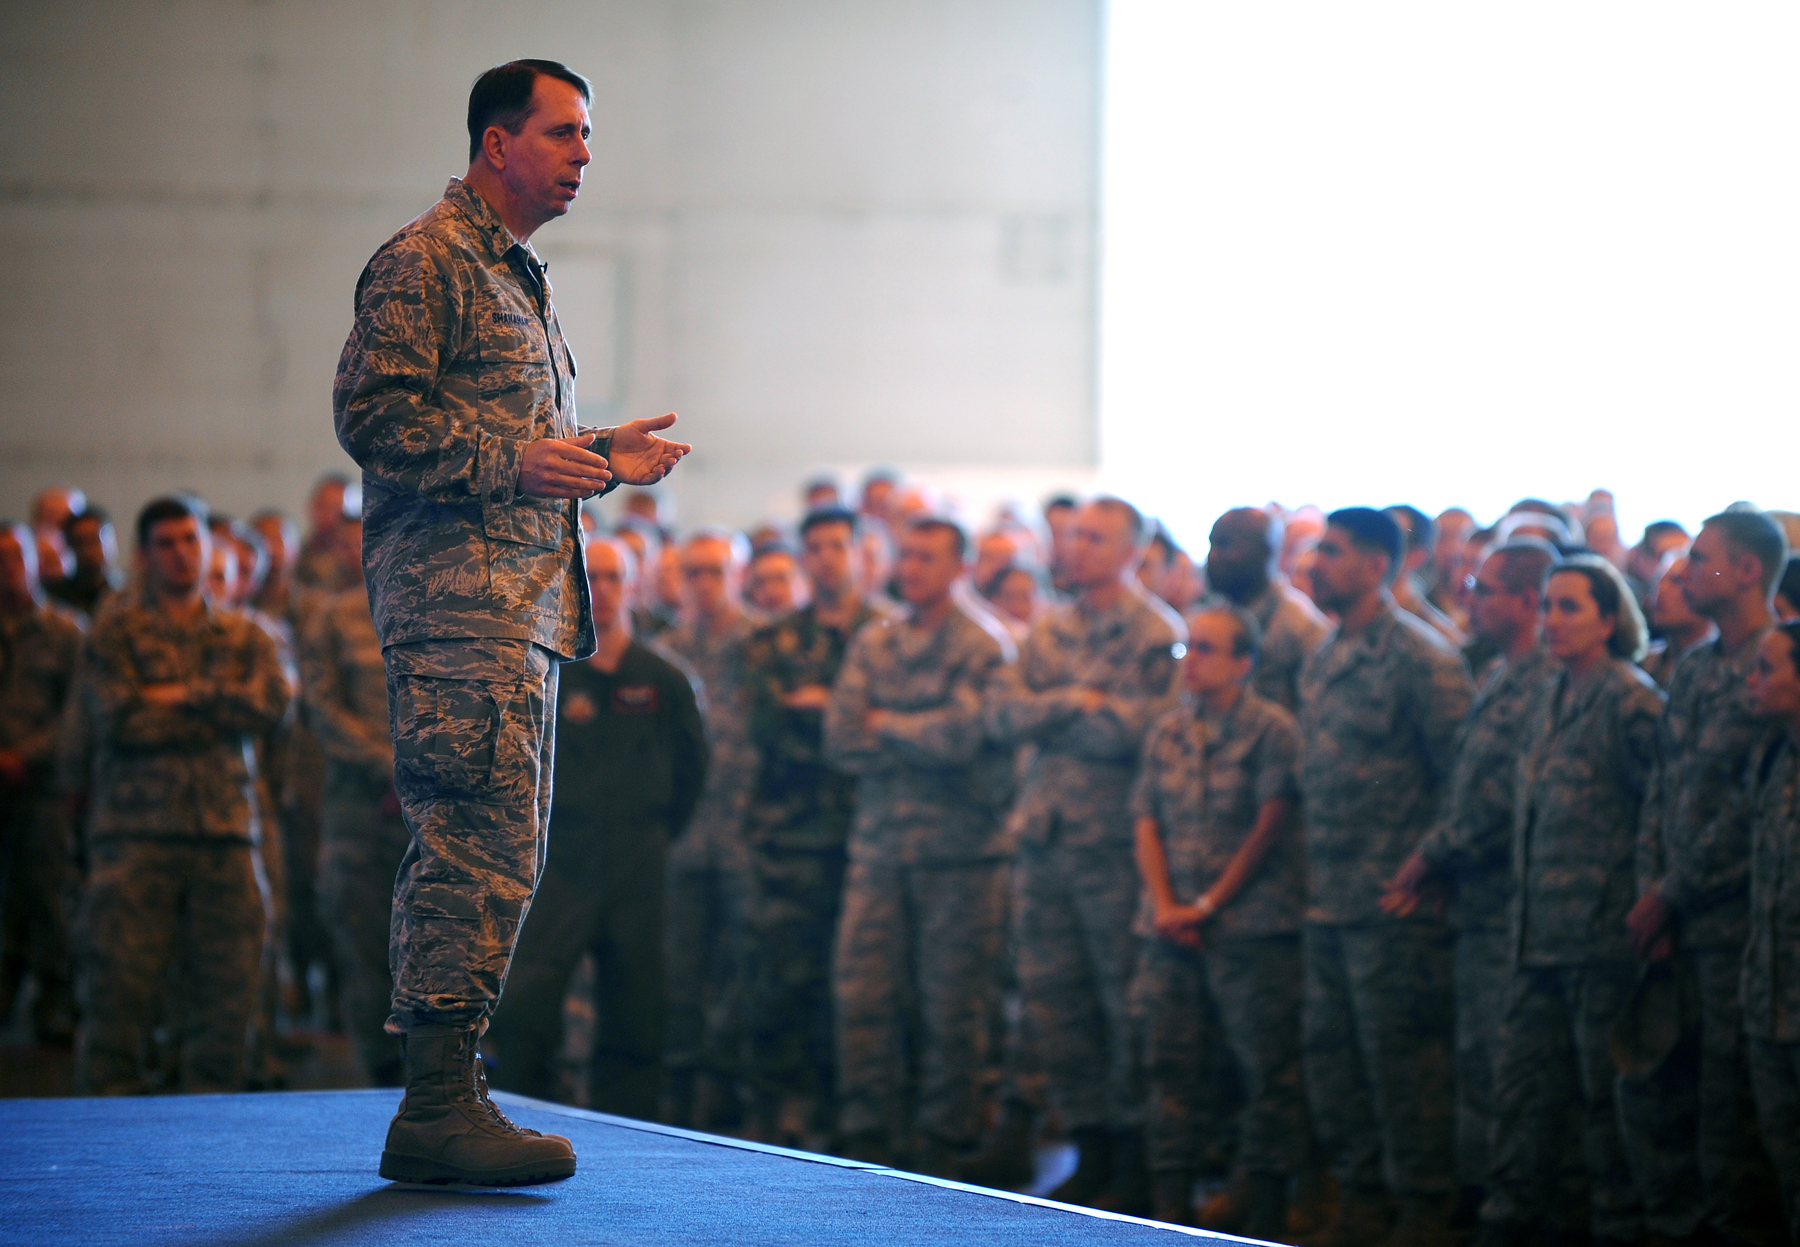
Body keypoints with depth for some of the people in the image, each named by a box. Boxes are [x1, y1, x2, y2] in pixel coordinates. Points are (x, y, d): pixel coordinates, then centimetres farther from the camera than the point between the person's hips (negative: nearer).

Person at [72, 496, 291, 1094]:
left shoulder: (245, 637, 17)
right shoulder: (116, 633, 8)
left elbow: (272, 702, -2)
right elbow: (117, 719, -8)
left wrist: (180, 696, -6)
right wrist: (220, 711, -1)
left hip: (226, 833, 3)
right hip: (137, 835, -3)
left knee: (225, 998, 2)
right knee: (117, 997, -8)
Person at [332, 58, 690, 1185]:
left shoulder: (518, 276, 26)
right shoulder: (426, 260, -5)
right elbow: (372, 415, -14)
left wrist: (602, 457, 17)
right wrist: (514, 460, -19)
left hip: (525, 604, 10)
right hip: (459, 595, -10)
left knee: (491, 856, 9)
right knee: (482, 848, -15)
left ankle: (440, 1105, 12)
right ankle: (440, 1107, -15)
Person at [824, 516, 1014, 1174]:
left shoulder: (983, 647, -2)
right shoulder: (873, 642, 13)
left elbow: (964, 731, -17)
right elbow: (841, 738, 3)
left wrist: (885, 724, -3)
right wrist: (925, 743, -6)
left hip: (958, 851, -4)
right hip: (879, 844, 4)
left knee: (951, 1005, -1)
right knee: (860, 994, -2)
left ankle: (940, 1145, 7)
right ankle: (866, 1140, 5)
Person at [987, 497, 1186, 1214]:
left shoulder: (1156, 633, -5)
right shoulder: (1049, 632, 15)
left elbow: (1145, 729, -17)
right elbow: (1003, 714, 4)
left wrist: (1050, 716, -7)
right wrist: (1079, 701, -11)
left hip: (1115, 843, -6)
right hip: (1044, 834, 6)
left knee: (1125, 1006, -2)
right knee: (1049, 1002, 7)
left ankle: (1134, 1167, 6)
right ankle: (1091, 1149, 17)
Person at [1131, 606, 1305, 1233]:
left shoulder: (1272, 729, -5)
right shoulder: (1167, 733, 12)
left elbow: (1269, 828, -9)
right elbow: (1147, 824, 11)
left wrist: (1207, 907, -9)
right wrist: (1165, 907, -3)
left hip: (1252, 927, -5)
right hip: (1171, 929, 5)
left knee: (1266, 1066, -2)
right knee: (1169, 1062, 5)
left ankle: (1266, 1202, 6)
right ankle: (1169, 1200, 12)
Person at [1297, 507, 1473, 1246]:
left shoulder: (1421, 658, -11)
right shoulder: (1325, 659, 15)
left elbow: (1462, 775, -11)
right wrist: (1316, 863, 16)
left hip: (1393, 900, -9)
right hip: (1327, 898, 9)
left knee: (1402, 1053, -5)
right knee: (1330, 1051, 11)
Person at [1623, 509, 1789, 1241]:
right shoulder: (1694, 671, 14)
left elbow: (1751, 810, -17)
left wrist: (1671, 896, -11)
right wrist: (1649, 890, 2)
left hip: (1734, 922, -8)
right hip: (1675, 922, 8)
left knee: (1728, 1102, -3)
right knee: (1648, 1089, 12)